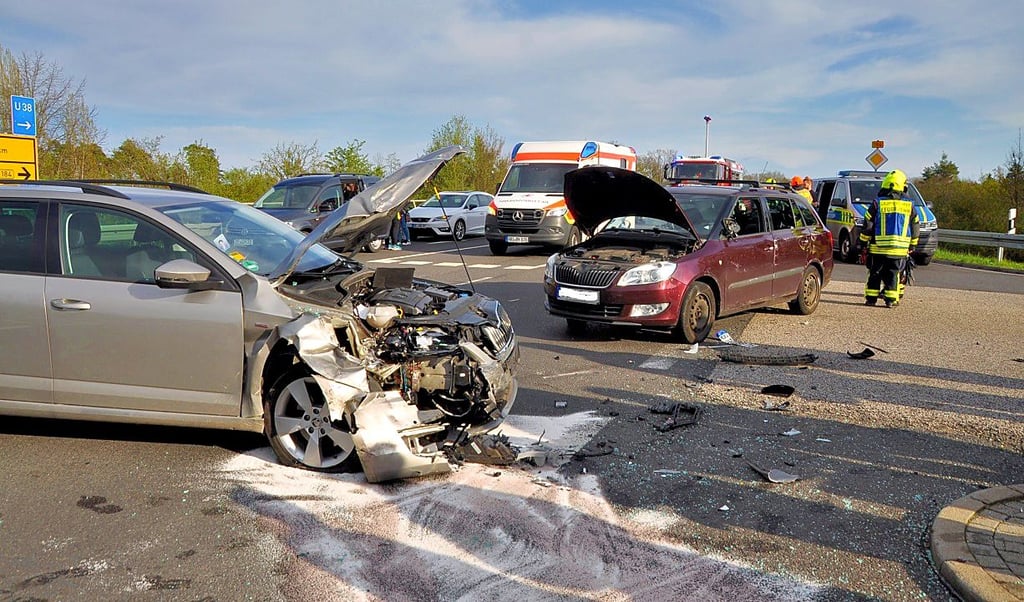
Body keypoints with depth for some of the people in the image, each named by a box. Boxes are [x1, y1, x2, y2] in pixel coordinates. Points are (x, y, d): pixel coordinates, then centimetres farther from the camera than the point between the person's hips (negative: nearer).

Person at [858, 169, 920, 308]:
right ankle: (891, 299, 3)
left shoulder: (877, 203, -4)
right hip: (899, 249, 1)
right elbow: (915, 227, 11)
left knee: (875, 274, 7)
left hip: (878, 248, -1)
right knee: (893, 274, 7)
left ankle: (871, 298, 8)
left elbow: (867, 225, -3)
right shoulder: (909, 205, 4)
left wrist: (863, 242, 6)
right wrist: (912, 245, 21)